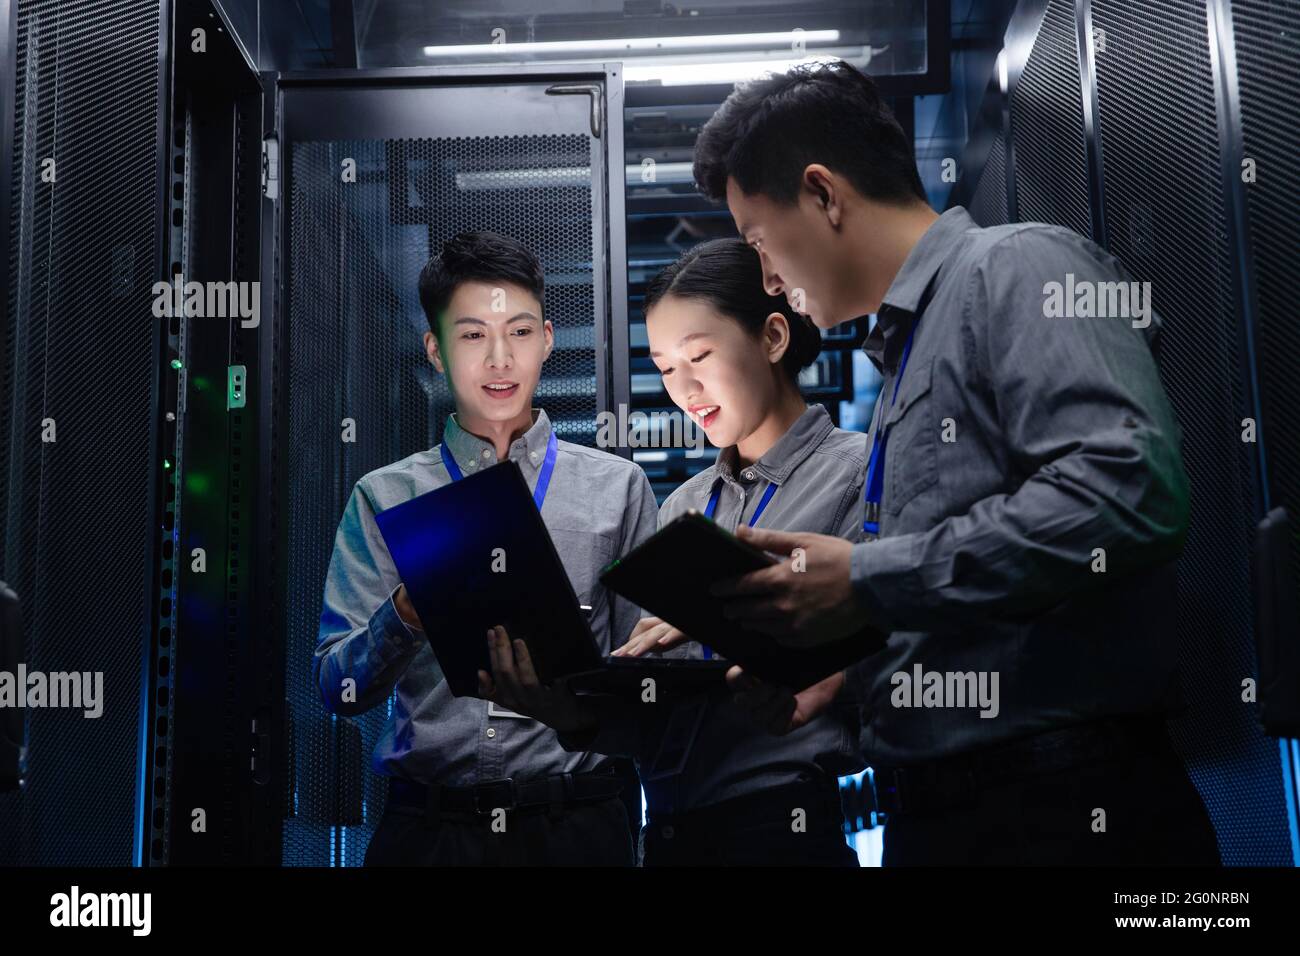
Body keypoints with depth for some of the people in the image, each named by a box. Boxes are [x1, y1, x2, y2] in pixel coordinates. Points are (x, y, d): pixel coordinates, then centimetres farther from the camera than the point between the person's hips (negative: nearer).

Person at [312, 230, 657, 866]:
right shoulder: (385, 498, 5)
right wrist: (406, 617, -18)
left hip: (573, 826, 0)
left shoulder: (617, 489, 5)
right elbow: (338, 689, 0)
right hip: (427, 829, 1)